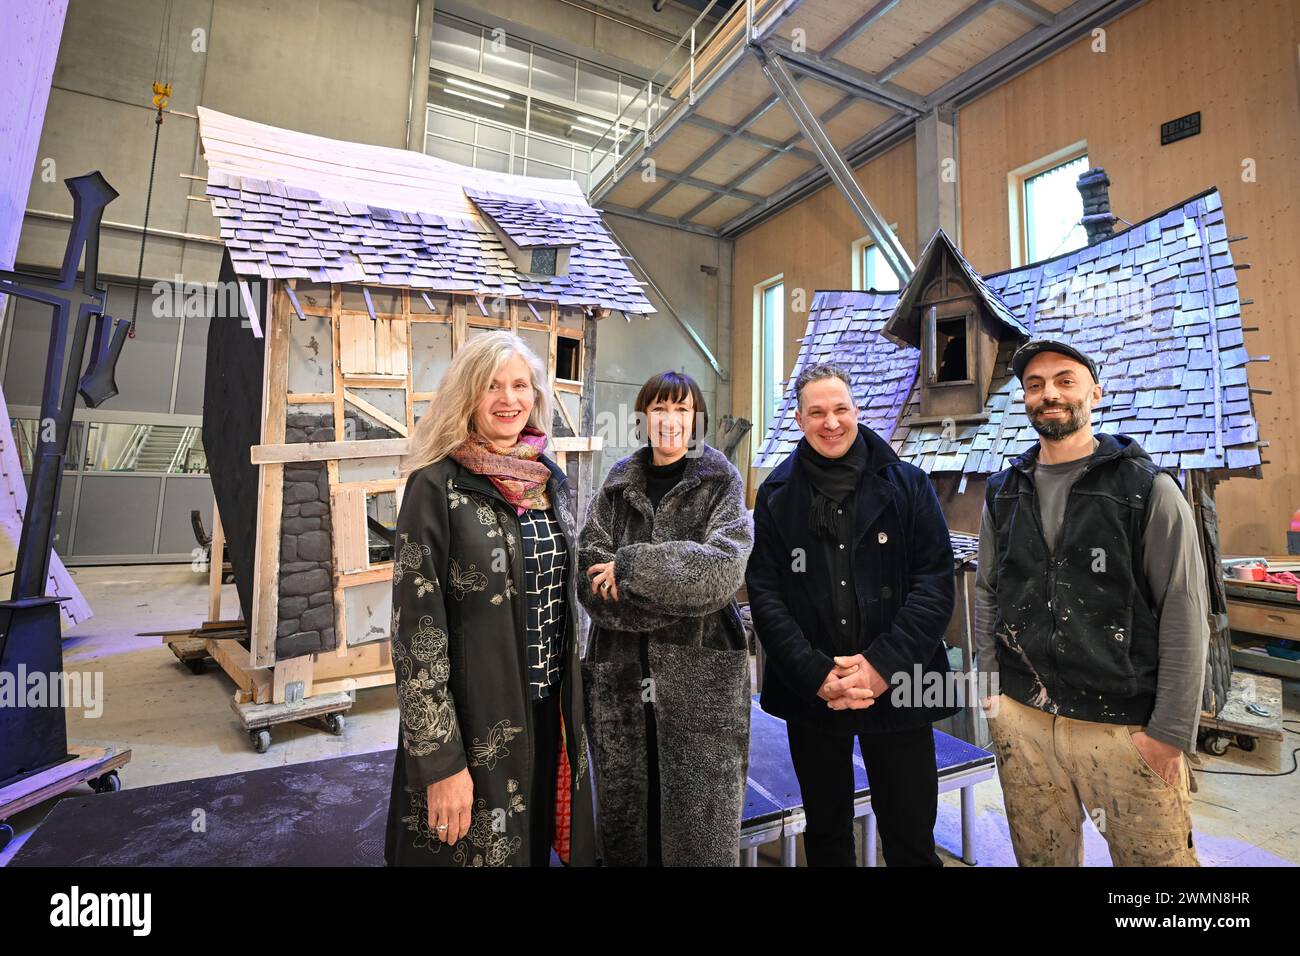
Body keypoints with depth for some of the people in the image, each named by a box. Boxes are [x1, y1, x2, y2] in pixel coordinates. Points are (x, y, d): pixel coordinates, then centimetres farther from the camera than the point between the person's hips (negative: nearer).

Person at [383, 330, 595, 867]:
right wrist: (441, 760, -15)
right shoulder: (436, 486, -15)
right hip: (473, 720, -5)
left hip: (548, 709, 5)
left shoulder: (550, 479, 3)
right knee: (479, 849, 15)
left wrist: (569, 702, 14)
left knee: (536, 843, 23)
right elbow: (416, 627, -16)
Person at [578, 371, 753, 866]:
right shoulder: (617, 486, 6)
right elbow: (590, 577, -5)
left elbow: (724, 568, -17)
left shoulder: (720, 485, -1)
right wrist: (681, 593, -15)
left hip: (700, 677, -2)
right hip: (621, 677, 3)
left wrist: (631, 567, -17)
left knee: (699, 825, 9)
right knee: (624, 819, 16)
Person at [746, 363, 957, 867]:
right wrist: (816, 673, -14)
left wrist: (884, 665, -16)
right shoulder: (776, 495, 0)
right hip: (811, 694, 1)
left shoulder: (907, 484, -1)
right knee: (826, 832, 21)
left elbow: (934, 582, -6)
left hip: (900, 692, 0)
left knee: (911, 839, 14)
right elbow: (765, 593, -5)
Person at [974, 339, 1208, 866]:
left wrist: (1170, 730, -10)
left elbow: (1185, 614, -7)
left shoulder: (1149, 490, -5)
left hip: (1127, 727, -3)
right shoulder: (1003, 491, 6)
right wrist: (990, 685, 6)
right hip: (1020, 720, 3)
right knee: (1040, 855, 17)